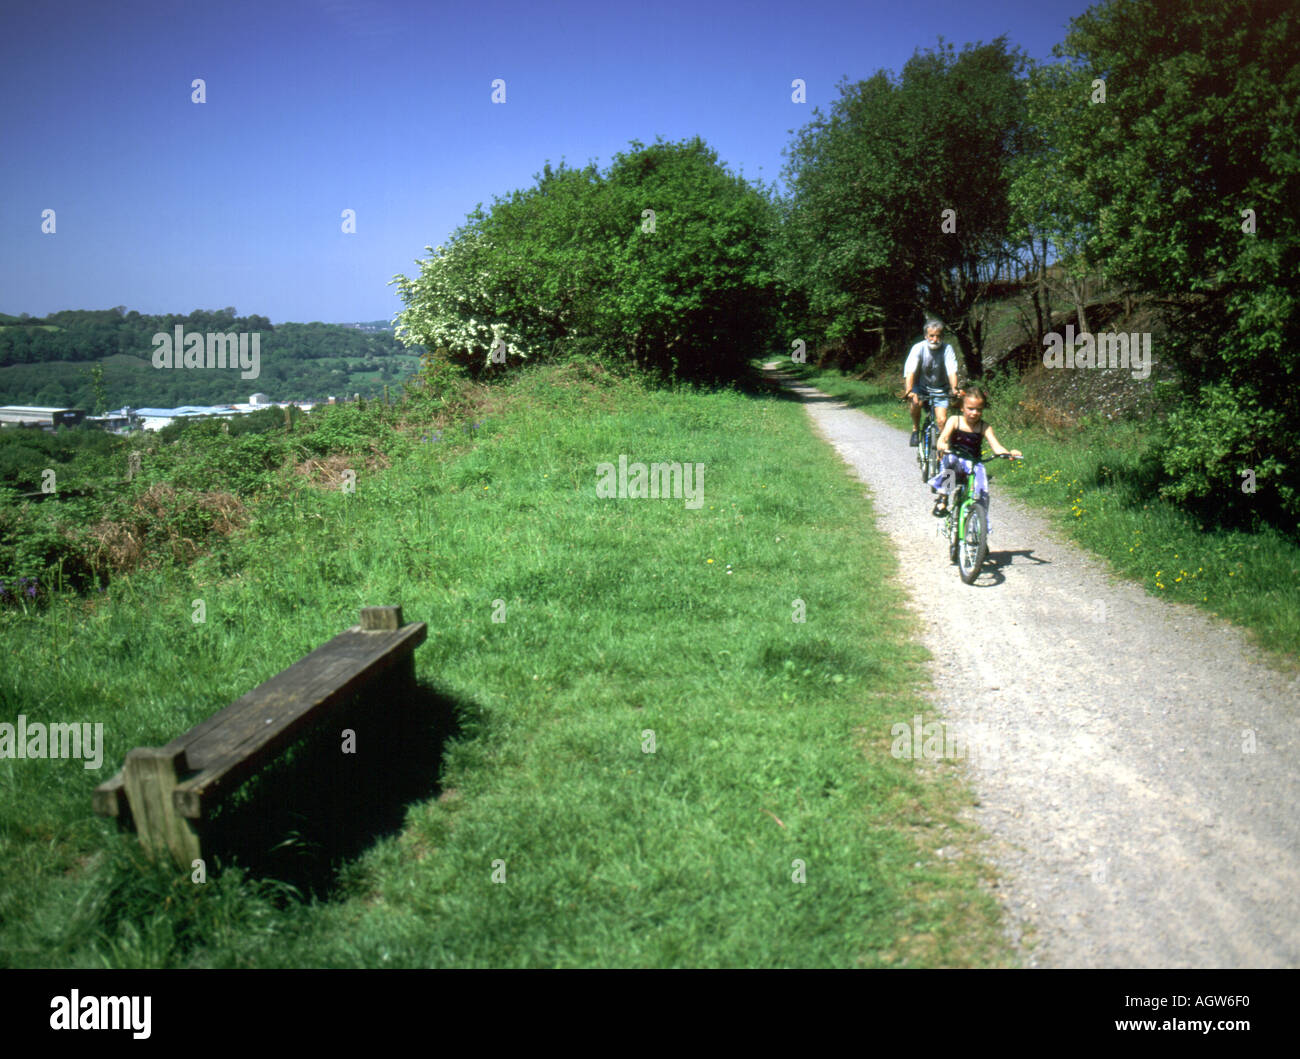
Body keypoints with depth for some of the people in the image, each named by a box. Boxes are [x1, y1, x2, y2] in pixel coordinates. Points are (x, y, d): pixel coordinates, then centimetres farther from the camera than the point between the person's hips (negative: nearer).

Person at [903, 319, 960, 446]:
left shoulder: (947, 348, -18)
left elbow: (952, 371, -28)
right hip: (921, 386, 0)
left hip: (940, 389, 0)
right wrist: (909, 391, -46)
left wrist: (954, 388, -46)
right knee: (916, 401, -31)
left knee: (942, 421, -15)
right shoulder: (918, 348, -19)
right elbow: (910, 371, -30)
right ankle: (915, 429, -5)